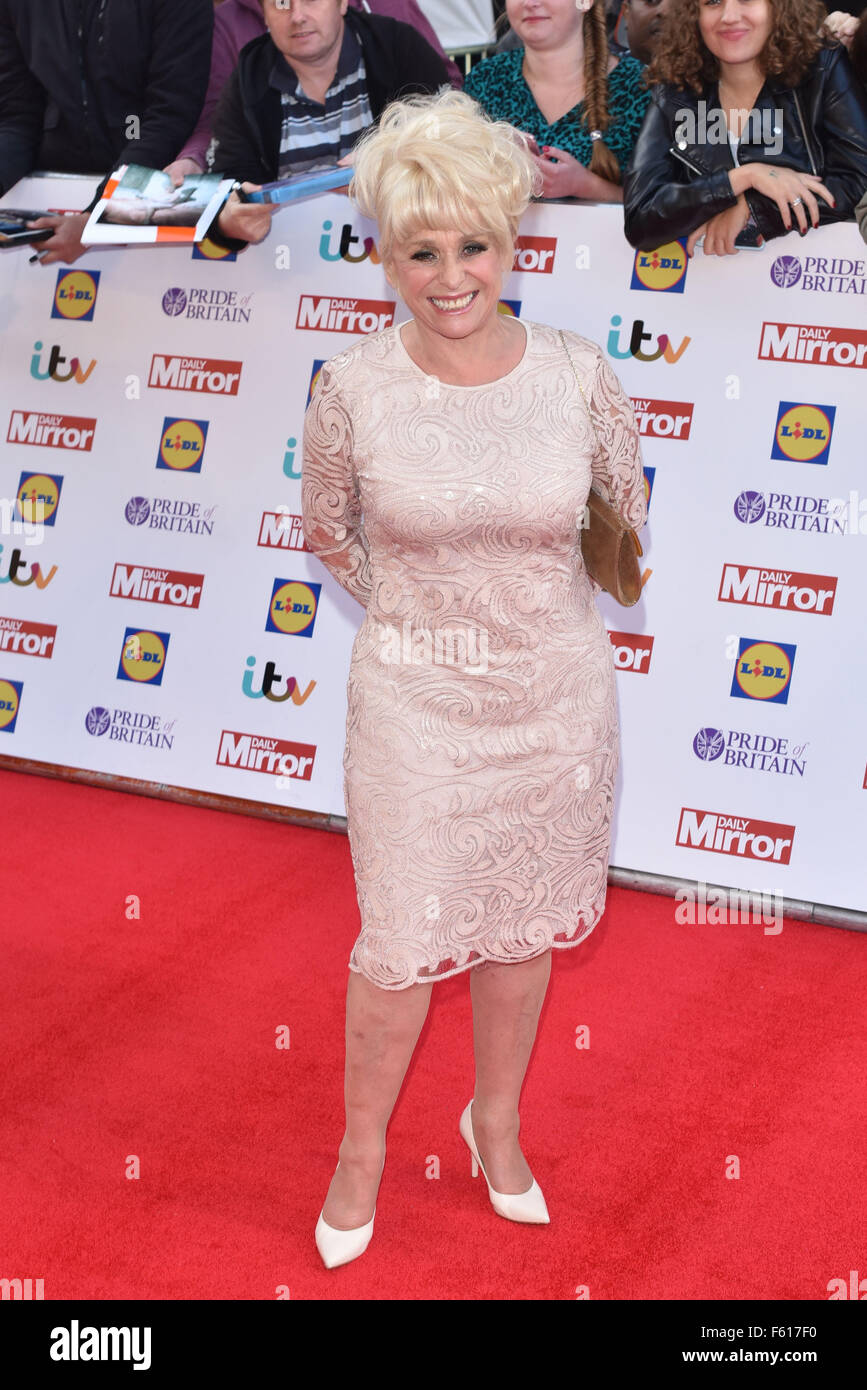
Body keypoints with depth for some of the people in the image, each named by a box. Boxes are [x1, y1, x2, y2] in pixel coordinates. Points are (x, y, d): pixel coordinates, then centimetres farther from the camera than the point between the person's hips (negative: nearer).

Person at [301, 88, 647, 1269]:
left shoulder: (578, 375, -12)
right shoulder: (353, 389, -13)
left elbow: (629, 514, 7)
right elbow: (326, 530, 5)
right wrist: (412, 616, 8)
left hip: (555, 699, 2)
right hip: (415, 705, -1)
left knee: (522, 928, 17)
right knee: (403, 943, 7)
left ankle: (497, 1118, 42)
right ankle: (363, 1144, 32)